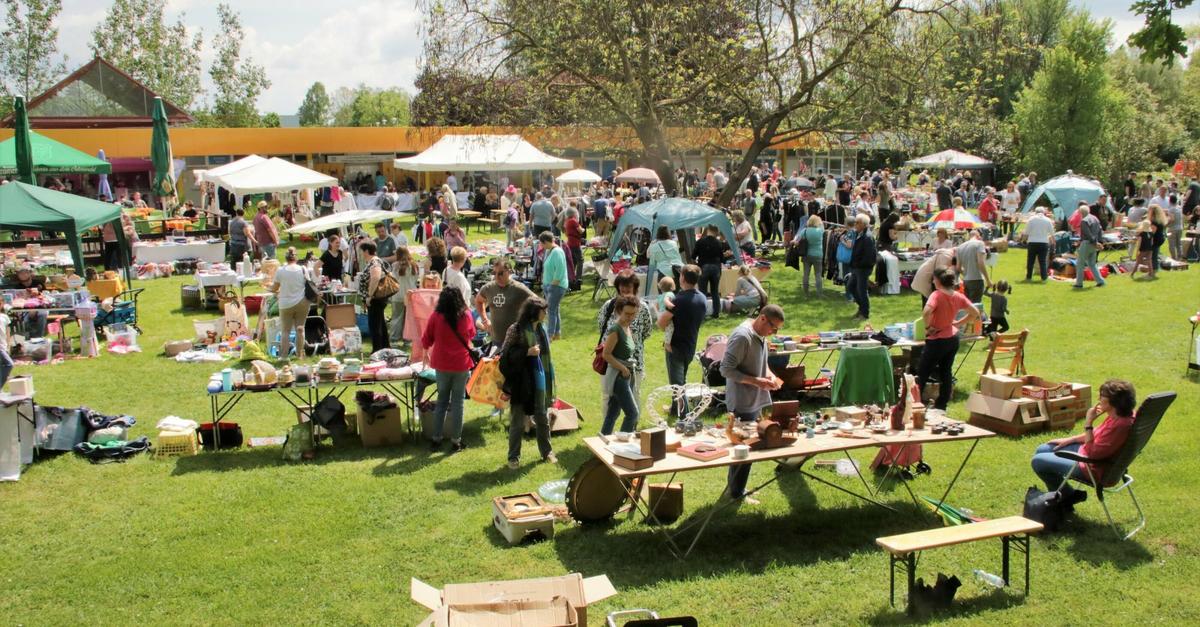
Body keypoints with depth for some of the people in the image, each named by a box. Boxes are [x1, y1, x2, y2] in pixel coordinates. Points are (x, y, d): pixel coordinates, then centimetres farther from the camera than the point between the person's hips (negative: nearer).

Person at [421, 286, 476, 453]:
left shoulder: (435, 316, -10)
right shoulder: (466, 316, -7)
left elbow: (426, 341, 1)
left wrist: (427, 349, 21)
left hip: (442, 364, 0)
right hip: (462, 364, 0)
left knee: (442, 401, 14)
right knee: (457, 402, 7)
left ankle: (436, 439, 16)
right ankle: (455, 441, 10)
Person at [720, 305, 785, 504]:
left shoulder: (761, 336, 8)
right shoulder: (742, 337, -21)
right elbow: (726, 369, -22)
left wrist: (769, 375, 2)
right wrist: (757, 381, -23)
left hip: (756, 402, 9)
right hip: (742, 404, -9)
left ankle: (735, 486, 31)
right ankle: (737, 493, 14)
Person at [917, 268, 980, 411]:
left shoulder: (937, 295, -20)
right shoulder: (958, 296, 0)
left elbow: (926, 312, -37)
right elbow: (975, 313, 7)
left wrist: (928, 327, -21)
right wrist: (958, 323, 8)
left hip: (937, 340, -7)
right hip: (953, 339, 7)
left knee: (922, 373, 5)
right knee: (946, 372, 15)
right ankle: (941, 405, 21)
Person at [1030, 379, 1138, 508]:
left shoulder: (1119, 425, -34)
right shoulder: (1122, 415, -5)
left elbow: (1092, 453, -30)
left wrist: (1088, 423, -29)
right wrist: (1069, 440, 13)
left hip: (1095, 469, -10)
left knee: (1037, 461, -5)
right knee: (1041, 450, 17)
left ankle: (1068, 496, 16)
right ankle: (1063, 494, 26)